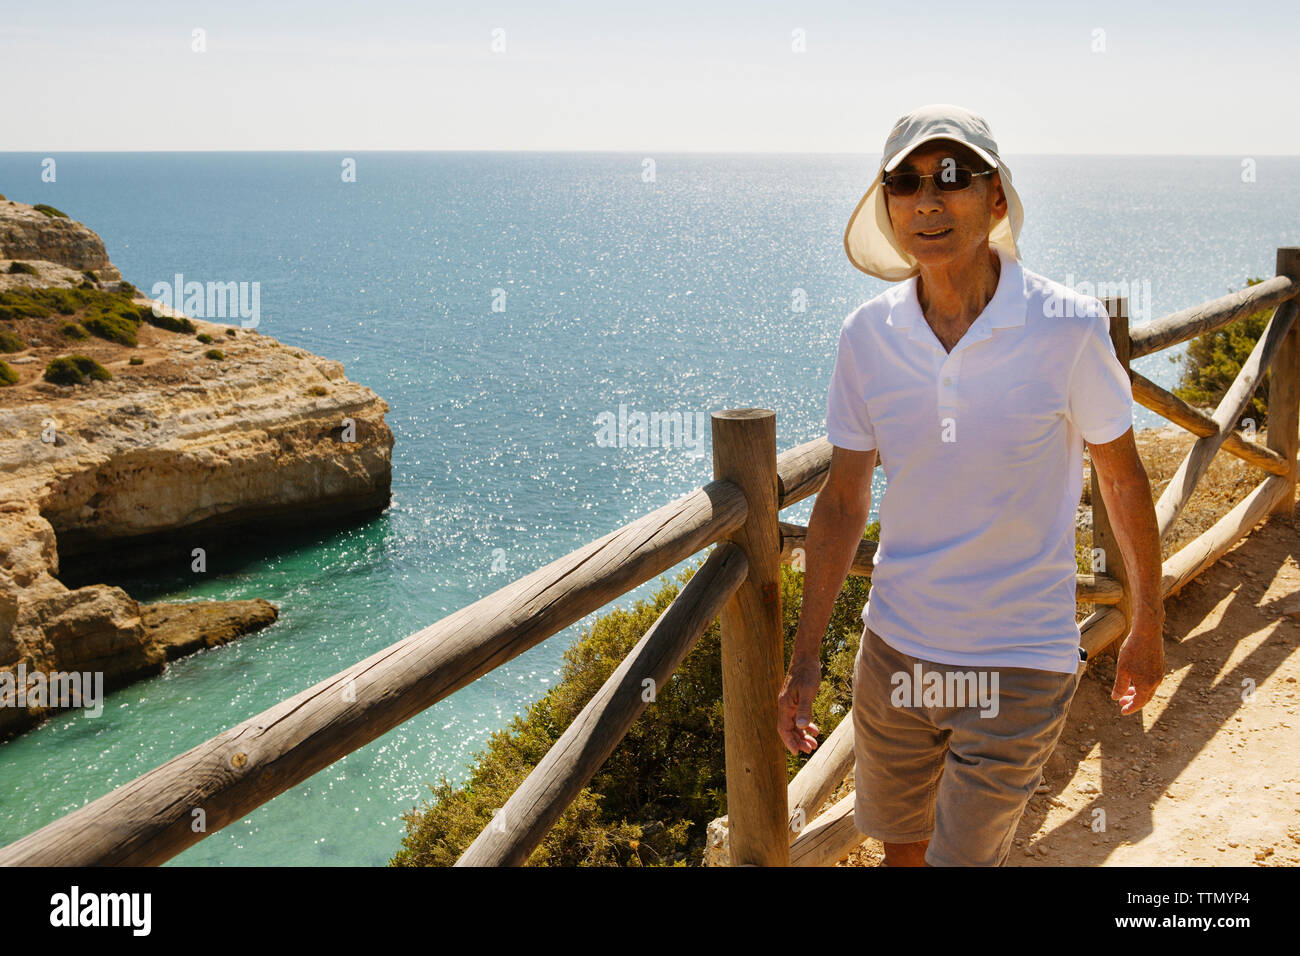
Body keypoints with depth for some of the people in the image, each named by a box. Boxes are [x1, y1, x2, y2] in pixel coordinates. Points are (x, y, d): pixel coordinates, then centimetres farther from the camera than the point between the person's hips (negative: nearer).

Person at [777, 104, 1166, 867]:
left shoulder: (1068, 329, -15)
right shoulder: (867, 335, -6)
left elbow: (1123, 479, -1)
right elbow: (844, 501, 2)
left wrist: (1148, 625, 8)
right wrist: (806, 659, 4)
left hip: (1019, 666, -3)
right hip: (893, 651, 4)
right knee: (901, 846, 20)